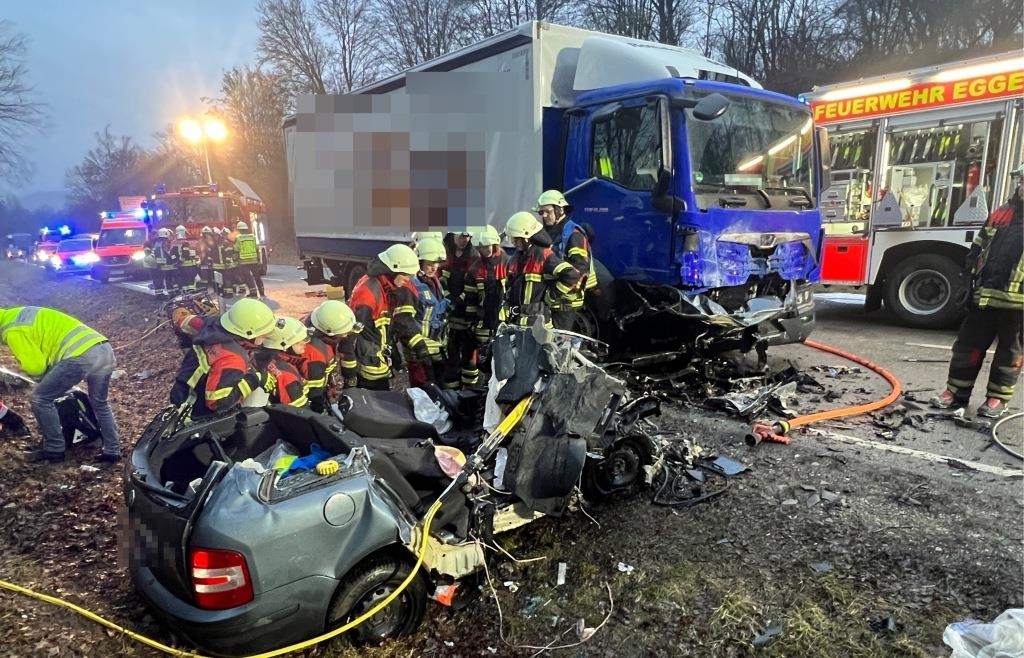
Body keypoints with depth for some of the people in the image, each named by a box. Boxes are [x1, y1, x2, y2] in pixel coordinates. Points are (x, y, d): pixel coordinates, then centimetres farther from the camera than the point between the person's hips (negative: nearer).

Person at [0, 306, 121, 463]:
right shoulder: (19, 314, 29)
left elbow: (35, 366, -1)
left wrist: (24, 368, 23)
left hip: (82, 356, -9)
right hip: (105, 350, 9)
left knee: (40, 398, 6)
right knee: (100, 404, 25)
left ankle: (54, 450, 14)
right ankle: (112, 451, 26)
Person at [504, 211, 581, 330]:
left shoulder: (545, 256, -14)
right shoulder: (515, 258, 13)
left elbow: (572, 276, -23)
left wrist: (551, 298, -16)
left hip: (537, 324, -8)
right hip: (514, 320, 8)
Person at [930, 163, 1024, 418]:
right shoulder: (1000, 214, 12)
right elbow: (978, 248, 19)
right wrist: (973, 274, 9)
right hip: (985, 295, 4)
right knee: (969, 344, 9)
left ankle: (997, 398, 17)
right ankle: (956, 391, 19)